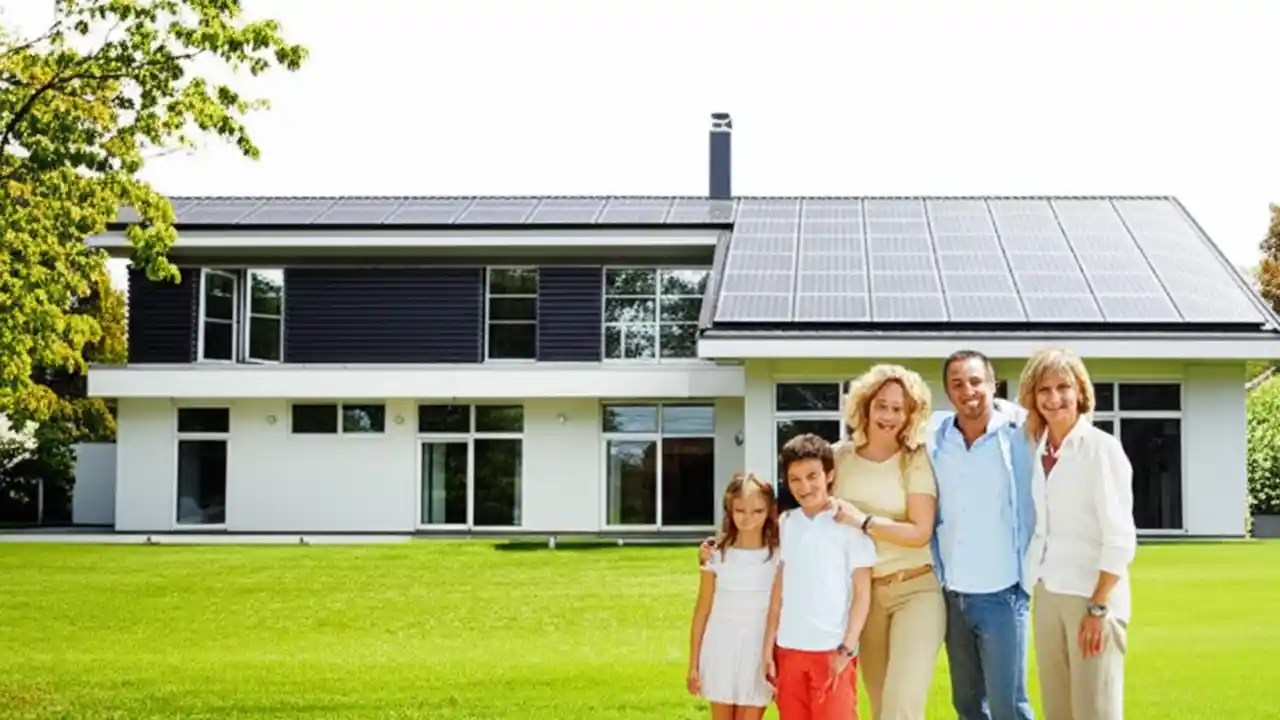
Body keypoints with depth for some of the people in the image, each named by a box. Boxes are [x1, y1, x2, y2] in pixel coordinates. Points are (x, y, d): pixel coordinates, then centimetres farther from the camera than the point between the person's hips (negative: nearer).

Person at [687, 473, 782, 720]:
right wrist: (693, 665, 4)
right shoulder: (718, 555, -1)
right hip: (721, 653, 1)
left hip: (759, 654, -1)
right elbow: (702, 612, 4)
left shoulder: (779, 556, -4)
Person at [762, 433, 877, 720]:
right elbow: (779, 590, 12)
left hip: (832, 650, -5)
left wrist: (846, 649, -12)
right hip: (789, 649, 5)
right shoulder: (786, 524, 9)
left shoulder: (849, 524, -6)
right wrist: (768, 647, 9)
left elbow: (862, 593, -6)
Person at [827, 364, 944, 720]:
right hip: (863, 592, 4)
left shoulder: (916, 460, -7)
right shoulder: (840, 457, 3)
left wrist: (862, 521, -19)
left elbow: (920, 532, -14)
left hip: (915, 590, -4)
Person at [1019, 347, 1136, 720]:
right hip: (1047, 596, 6)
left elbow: (1120, 539, -12)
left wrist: (1098, 607, -15)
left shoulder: (1102, 448, -9)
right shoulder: (1038, 450, 9)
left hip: (1092, 595, -6)